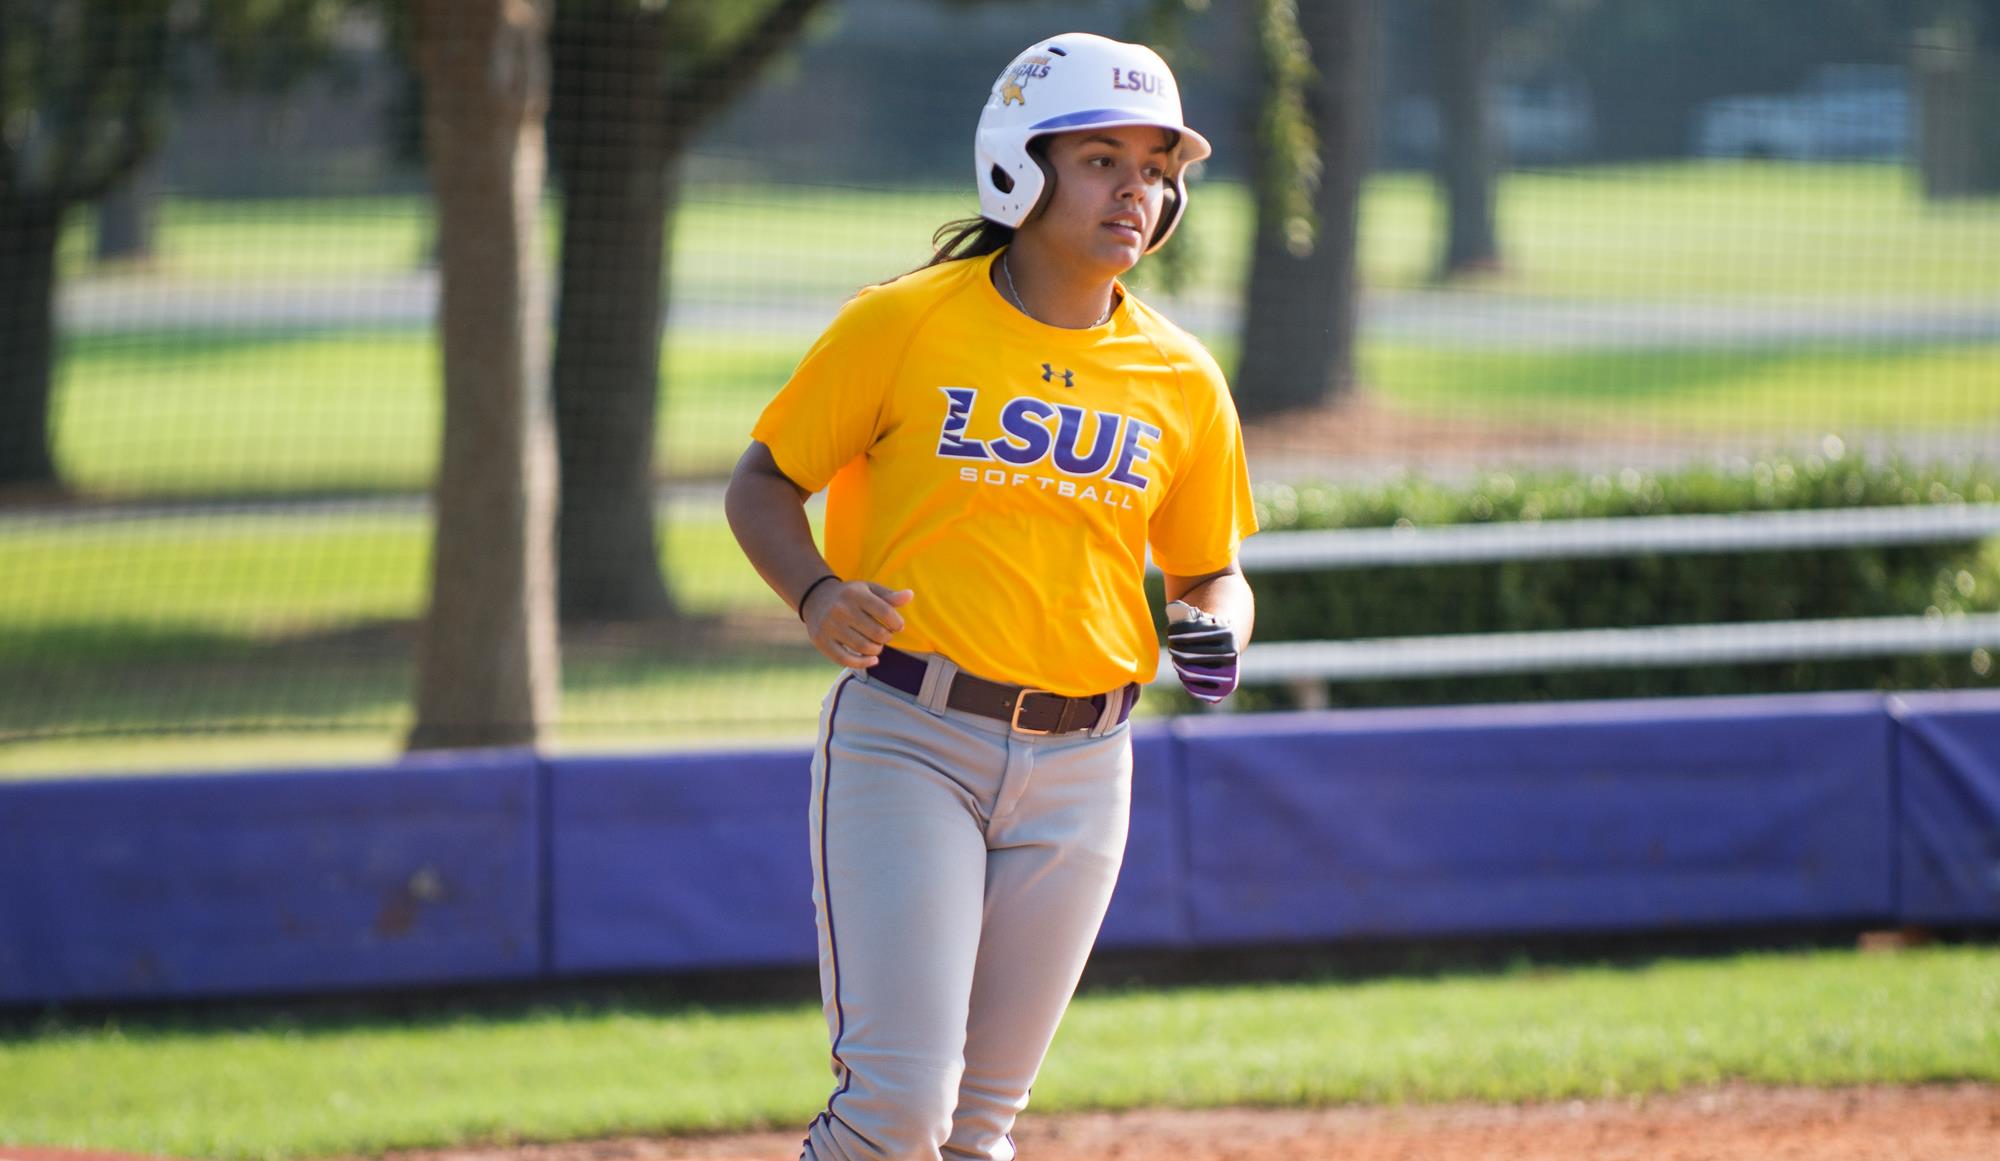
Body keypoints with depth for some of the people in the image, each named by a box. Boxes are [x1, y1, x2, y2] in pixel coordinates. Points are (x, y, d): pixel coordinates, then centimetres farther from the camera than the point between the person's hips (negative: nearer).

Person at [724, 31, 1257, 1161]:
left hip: (1079, 768, 4)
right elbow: (763, 485, 2)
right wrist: (817, 595, -17)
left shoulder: (1183, 382, 6)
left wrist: (1218, 630, -7)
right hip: (906, 739, -4)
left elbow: (1211, 569, 17)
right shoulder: (903, 323, -5)